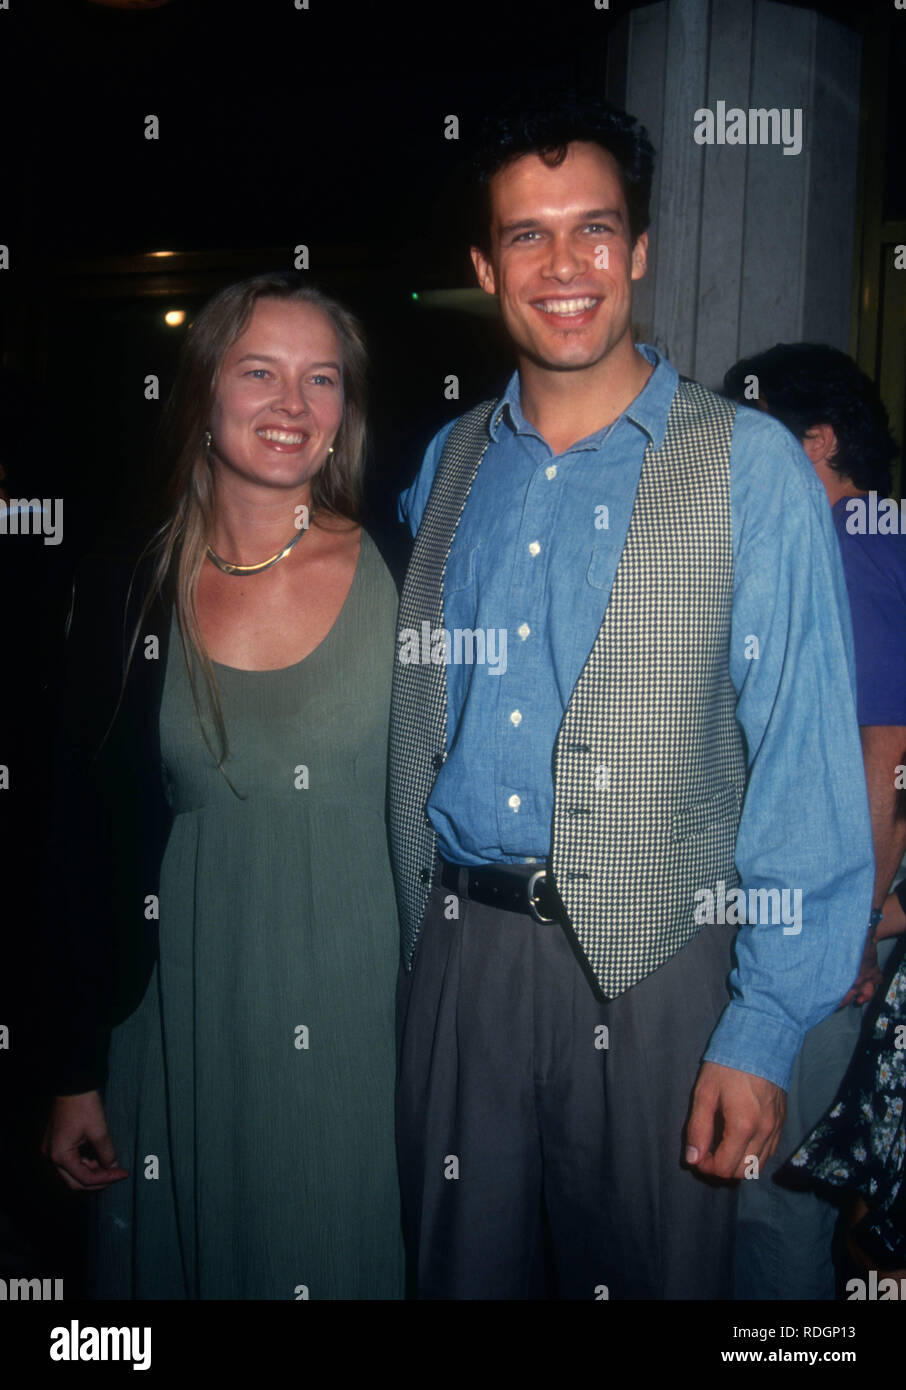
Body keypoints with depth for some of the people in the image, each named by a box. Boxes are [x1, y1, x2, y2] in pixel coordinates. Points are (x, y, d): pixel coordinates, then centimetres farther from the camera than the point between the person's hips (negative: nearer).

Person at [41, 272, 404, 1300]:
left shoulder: (401, 582, -4)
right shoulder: (123, 596, -1)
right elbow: (83, 843, 3)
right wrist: (76, 1073, 3)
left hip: (363, 1028, 0)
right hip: (181, 1031, 1)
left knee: (343, 1252, 14)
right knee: (190, 1255, 16)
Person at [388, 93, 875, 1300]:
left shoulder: (750, 468, -8)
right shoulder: (449, 463, 6)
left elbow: (806, 765, -11)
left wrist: (766, 1031, -13)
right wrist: (421, 941, 11)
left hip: (651, 969, -3)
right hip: (459, 952, 4)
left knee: (646, 1277, 14)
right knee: (461, 1270, 19)